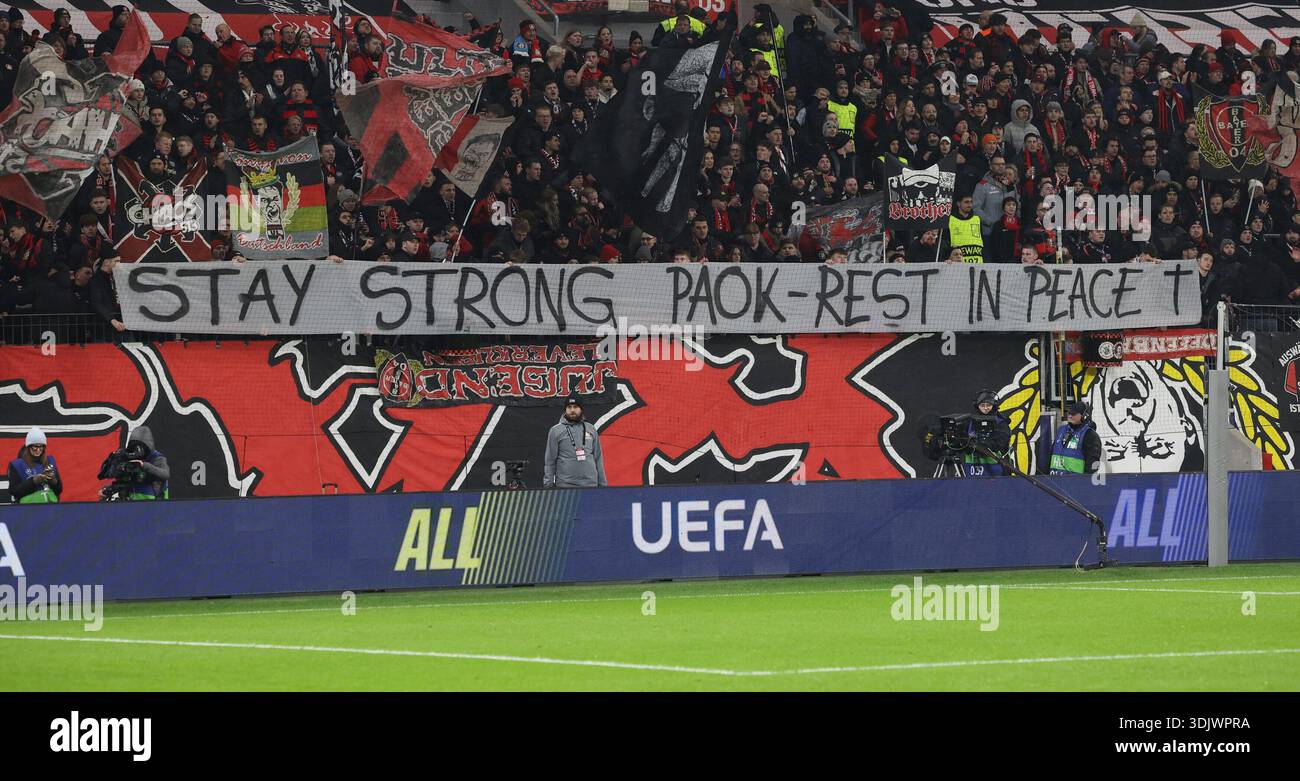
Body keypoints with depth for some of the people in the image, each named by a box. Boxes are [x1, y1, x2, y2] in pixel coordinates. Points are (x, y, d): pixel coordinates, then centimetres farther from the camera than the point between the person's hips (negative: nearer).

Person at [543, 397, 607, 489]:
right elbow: (550, 460, 2)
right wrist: (548, 484, -6)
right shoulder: (556, 431, 3)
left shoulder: (590, 429, 12)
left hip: (590, 484, 3)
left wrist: (602, 483, 8)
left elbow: (598, 458, 14)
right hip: (565, 485, -3)